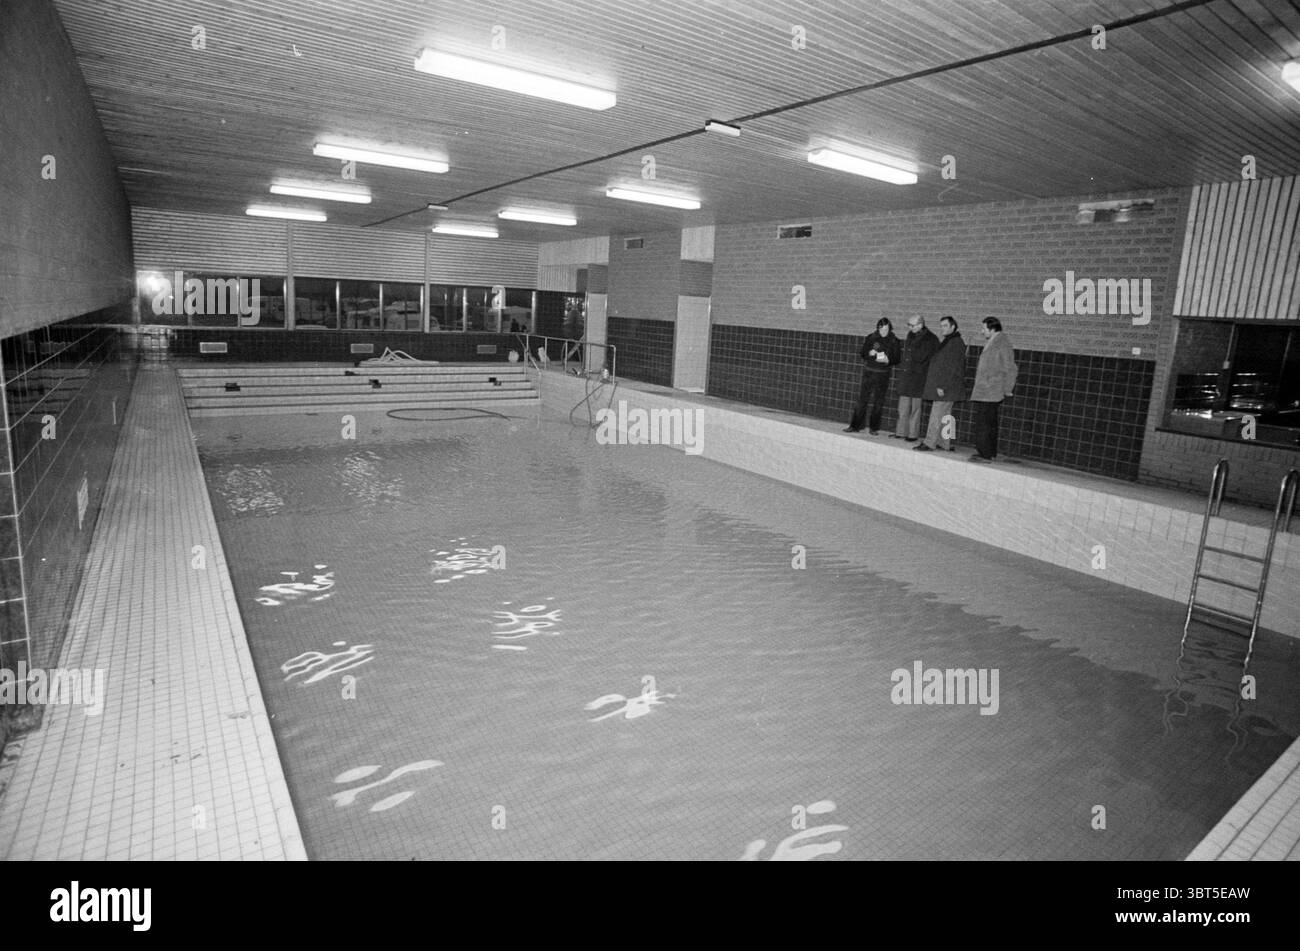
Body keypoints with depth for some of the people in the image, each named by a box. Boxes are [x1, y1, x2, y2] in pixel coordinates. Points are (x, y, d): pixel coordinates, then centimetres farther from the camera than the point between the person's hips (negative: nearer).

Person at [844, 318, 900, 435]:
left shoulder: (893, 341, 1)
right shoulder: (871, 338, 1)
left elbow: (896, 358, 4)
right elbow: (861, 353, 5)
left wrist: (888, 360, -16)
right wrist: (869, 353, -16)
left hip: (883, 374, 0)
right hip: (869, 372, 0)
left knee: (878, 402, 3)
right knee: (862, 399, -2)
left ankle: (873, 428, 11)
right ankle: (855, 425, 3)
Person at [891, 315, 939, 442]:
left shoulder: (930, 339, -10)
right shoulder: (910, 335, 12)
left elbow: (921, 357, -15)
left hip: (918, 376, -7)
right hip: (905, 374, 7)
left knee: (915, 407, 0)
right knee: (903, 406, 10)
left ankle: (913, 434, 6)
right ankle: (901, 432, 17)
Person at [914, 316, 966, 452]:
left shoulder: (956, 343, -12)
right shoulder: (945, 342, 19)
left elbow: (953, 368, -19)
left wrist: (943, 386, -22)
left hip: (946, 388, -10)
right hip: (940, 386, 10)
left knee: (937, 415, -8)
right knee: (944, 416, 12)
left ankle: (930, 443, -6)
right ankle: (947, 444, 17)